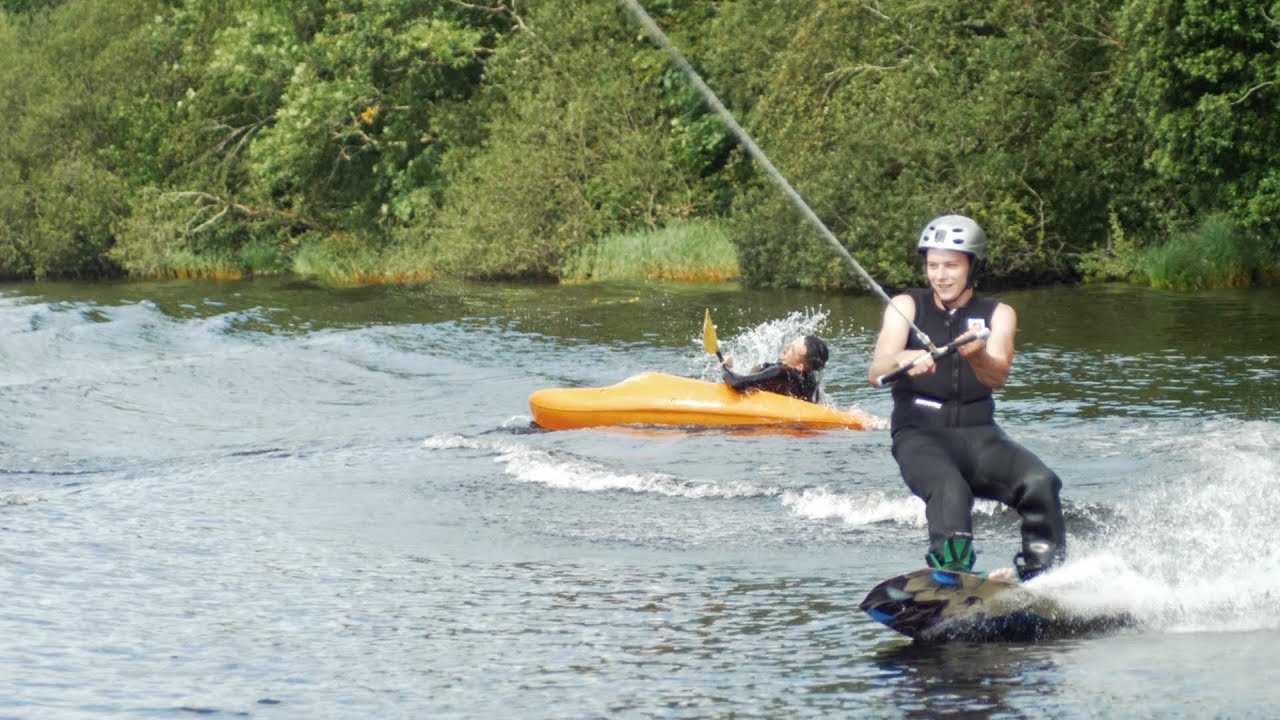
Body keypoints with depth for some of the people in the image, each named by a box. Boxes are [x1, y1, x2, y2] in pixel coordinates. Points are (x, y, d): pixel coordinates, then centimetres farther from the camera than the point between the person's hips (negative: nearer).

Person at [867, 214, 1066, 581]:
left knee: (1040, 483, -24)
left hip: (978, 432, 3)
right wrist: (902, 361, -35)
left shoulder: (998, 315, 9)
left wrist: (978, 357, -35)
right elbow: (877, 372, -10)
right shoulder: (906, 307, 6)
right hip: (919, 434, -3)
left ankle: (1041, 574, -15)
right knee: (950, 491, -35)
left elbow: (998, 377, -10)